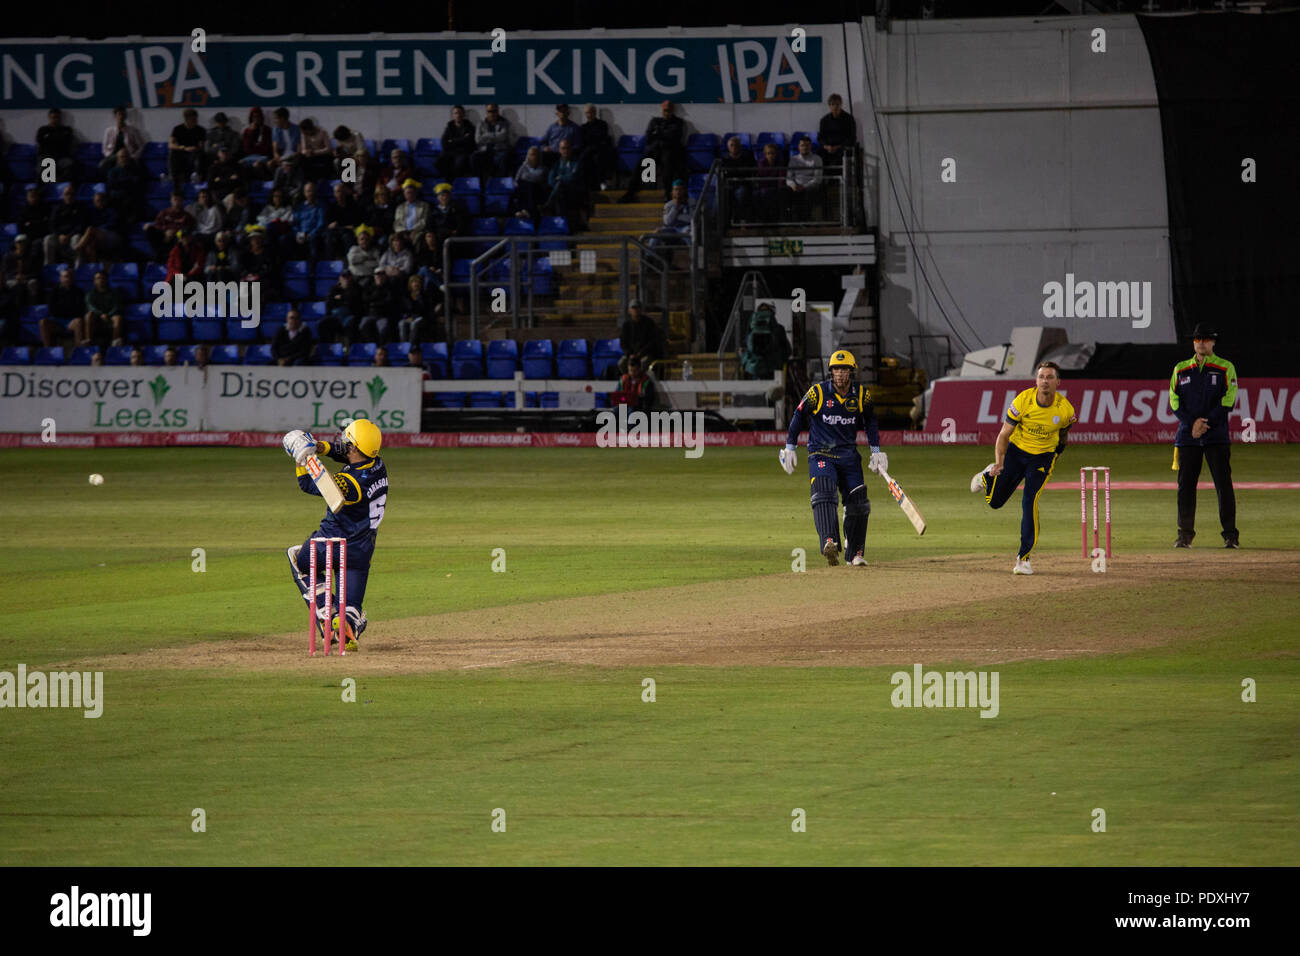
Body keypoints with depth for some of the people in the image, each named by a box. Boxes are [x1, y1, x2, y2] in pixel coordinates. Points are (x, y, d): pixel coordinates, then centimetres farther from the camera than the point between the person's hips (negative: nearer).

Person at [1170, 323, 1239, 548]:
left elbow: (1228, 401, -4)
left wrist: (1205, 423, -13)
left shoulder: (1226, 369, 5)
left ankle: (1230, 535, -4)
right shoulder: (1181, 370, 12)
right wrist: (1193, 423, -9)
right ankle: (1185, 535, 7)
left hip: (1216, 436, -3)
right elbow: (1175, 401, 6)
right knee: (1185, 485, 1)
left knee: (1223, 484, -7)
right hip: (1187, 436, 3)